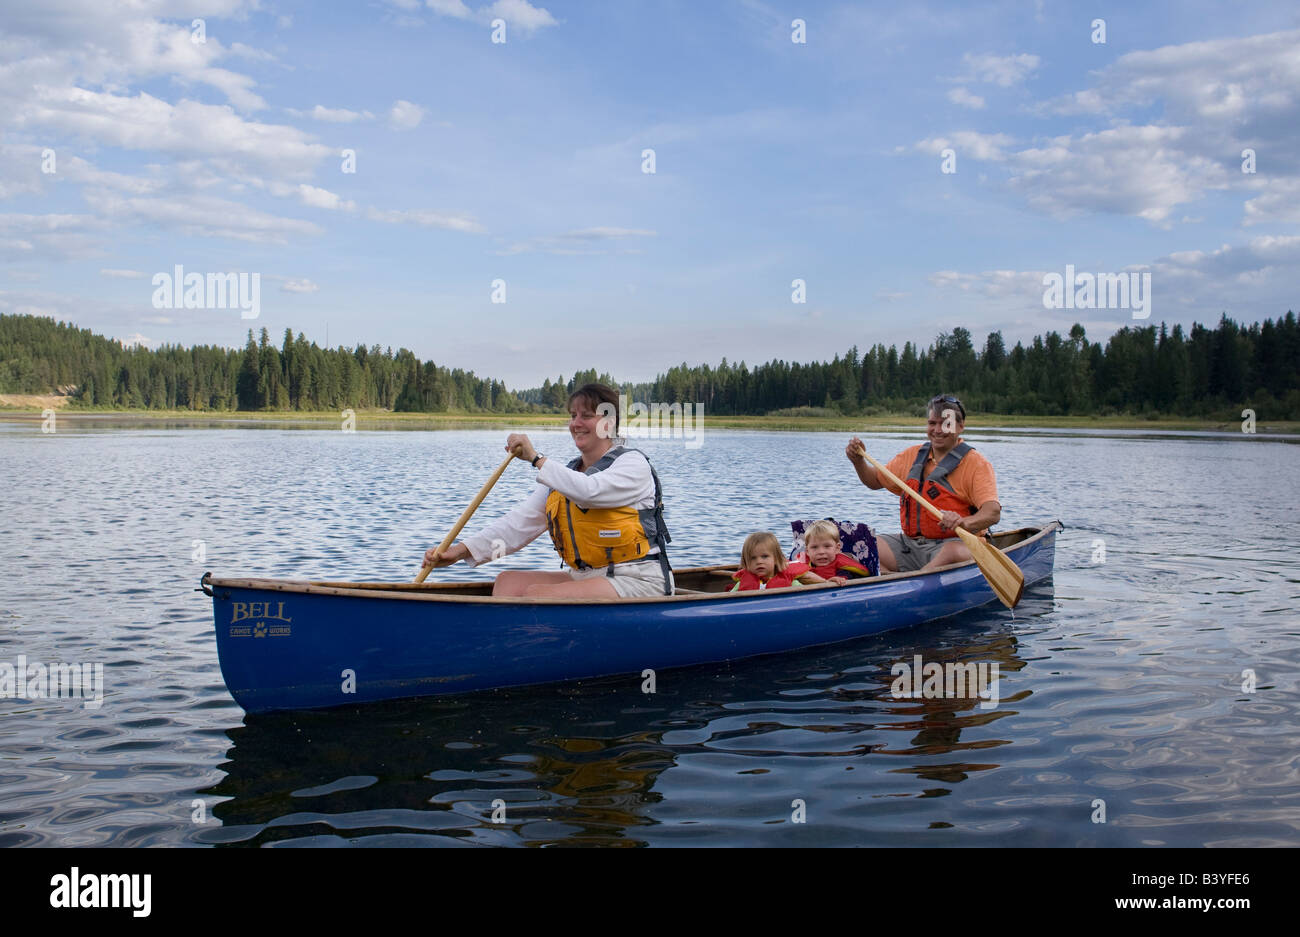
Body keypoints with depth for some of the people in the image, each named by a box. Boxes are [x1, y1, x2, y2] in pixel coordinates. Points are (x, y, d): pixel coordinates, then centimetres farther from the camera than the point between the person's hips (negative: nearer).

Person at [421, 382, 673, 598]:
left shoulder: (633, 463, -4)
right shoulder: (566, 475, 17)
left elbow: (588, 491, -24)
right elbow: (520, 522, 8)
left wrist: (536, 458, -19)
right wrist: (460, 550, -4)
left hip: (638, 582, -8)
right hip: (584, 577, 8)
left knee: (536, 595, -24)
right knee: (509, 581, -9)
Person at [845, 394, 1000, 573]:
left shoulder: (976, 464, -4)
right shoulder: (913, 454, 15)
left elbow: (993, 512, -18)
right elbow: (876, 481, 26)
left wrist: (963, 522, -39)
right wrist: (858, 461, 5)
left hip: (955, 542, -5)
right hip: (909, 543, 5)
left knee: (954, 553, -40)